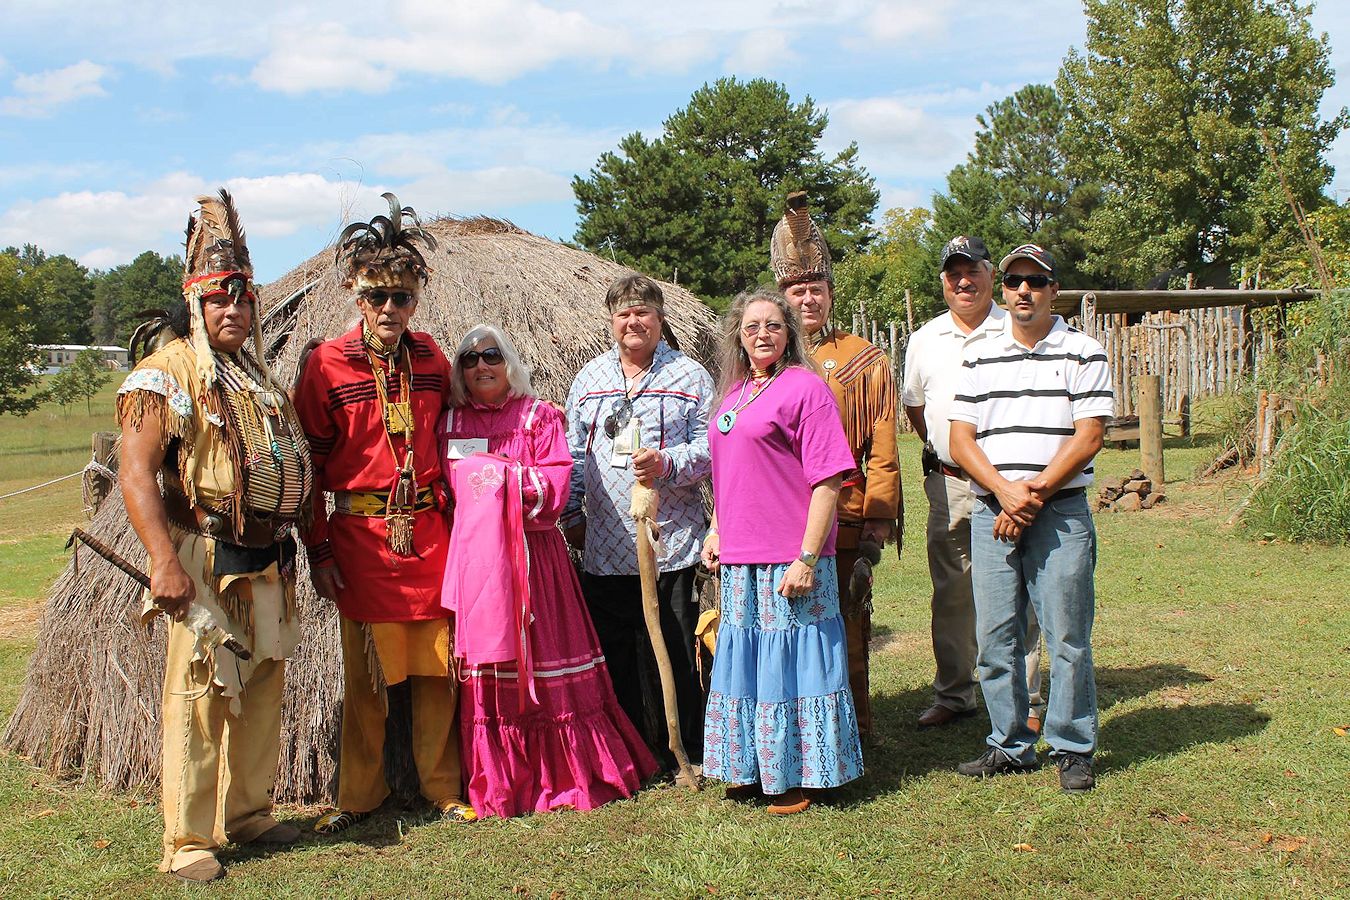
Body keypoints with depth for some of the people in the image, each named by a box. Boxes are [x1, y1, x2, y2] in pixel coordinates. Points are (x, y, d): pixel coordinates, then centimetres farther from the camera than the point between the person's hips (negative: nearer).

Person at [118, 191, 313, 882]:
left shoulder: (260, 376, 17)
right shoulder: (168, 371, -7)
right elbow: (135, 473, -15)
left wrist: (296, 545, 19)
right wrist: (164, 560, -24)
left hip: (268, 561, 8)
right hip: (206, 561, -7)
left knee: (262, 693, 14)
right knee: (200, 698, -5)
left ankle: (248, 813, 29)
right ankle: (187, 843, 5)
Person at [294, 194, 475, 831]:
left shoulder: (431, 359, 5)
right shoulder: (326, 365, -6)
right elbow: (309, 462, -3)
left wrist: (453, 516, 10)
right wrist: (317, 550, -4)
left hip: (429, 533, 3)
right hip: (360, 536, -3)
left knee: (437, 665, 9)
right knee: (365, 672, 7)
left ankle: (442, 786, 25)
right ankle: (358, 795, 24)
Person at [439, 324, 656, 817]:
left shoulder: (538, 415, 4)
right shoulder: (452, 424, 12)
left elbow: (556, 486, -6)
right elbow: (447, 490, 11)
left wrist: (505, 479, -12)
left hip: (533, 554, -2)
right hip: (476, 559, 2)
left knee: (543, 656, 0)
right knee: (486, 670, 3)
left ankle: (568, 776, 12)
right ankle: (499, 787, 13)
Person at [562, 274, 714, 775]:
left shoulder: (690, 376, 3)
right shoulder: (589, 378, 14)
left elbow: (710, 447, -1)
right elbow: (574, 452, 17)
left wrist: (667, 463, -19)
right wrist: (572, 515, 11)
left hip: (670, 544, -3)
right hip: (603, 547, 3)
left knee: (675, 657, 2)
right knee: (612, 656, 9)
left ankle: (682, 756, 17)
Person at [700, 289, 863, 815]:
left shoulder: (804, 387, -10)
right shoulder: (734, 392, 13)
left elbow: (828, 479, -15)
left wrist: (807, 558, -19)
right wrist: (716, 530, 14)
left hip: (789, 560, -7)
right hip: (739, 558, 8)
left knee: (790, 662, 1)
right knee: (744, 660, 15)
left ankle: (799, 776, 15)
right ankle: (751, 767, 29)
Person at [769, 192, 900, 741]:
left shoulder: (865, 361, 4)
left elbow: (882, 455, 0)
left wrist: (874, 531, -7)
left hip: (843, 526, -2)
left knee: (847, 637, 4)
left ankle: (853, 735, 19)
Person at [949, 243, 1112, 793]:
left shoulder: (1082, 354, 3)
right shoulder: (979, 357, 13)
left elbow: (1088, 437, -5)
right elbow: (961, 439, 6)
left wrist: (1034, 494, -12)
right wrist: (1006, 490, -10)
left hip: (1060, 513, -3)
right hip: (991, 514, 3)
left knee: (1067, 636, 0)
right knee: (995, 638, 6)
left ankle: (1072, 750, 14)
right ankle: (1010, 747, 19)